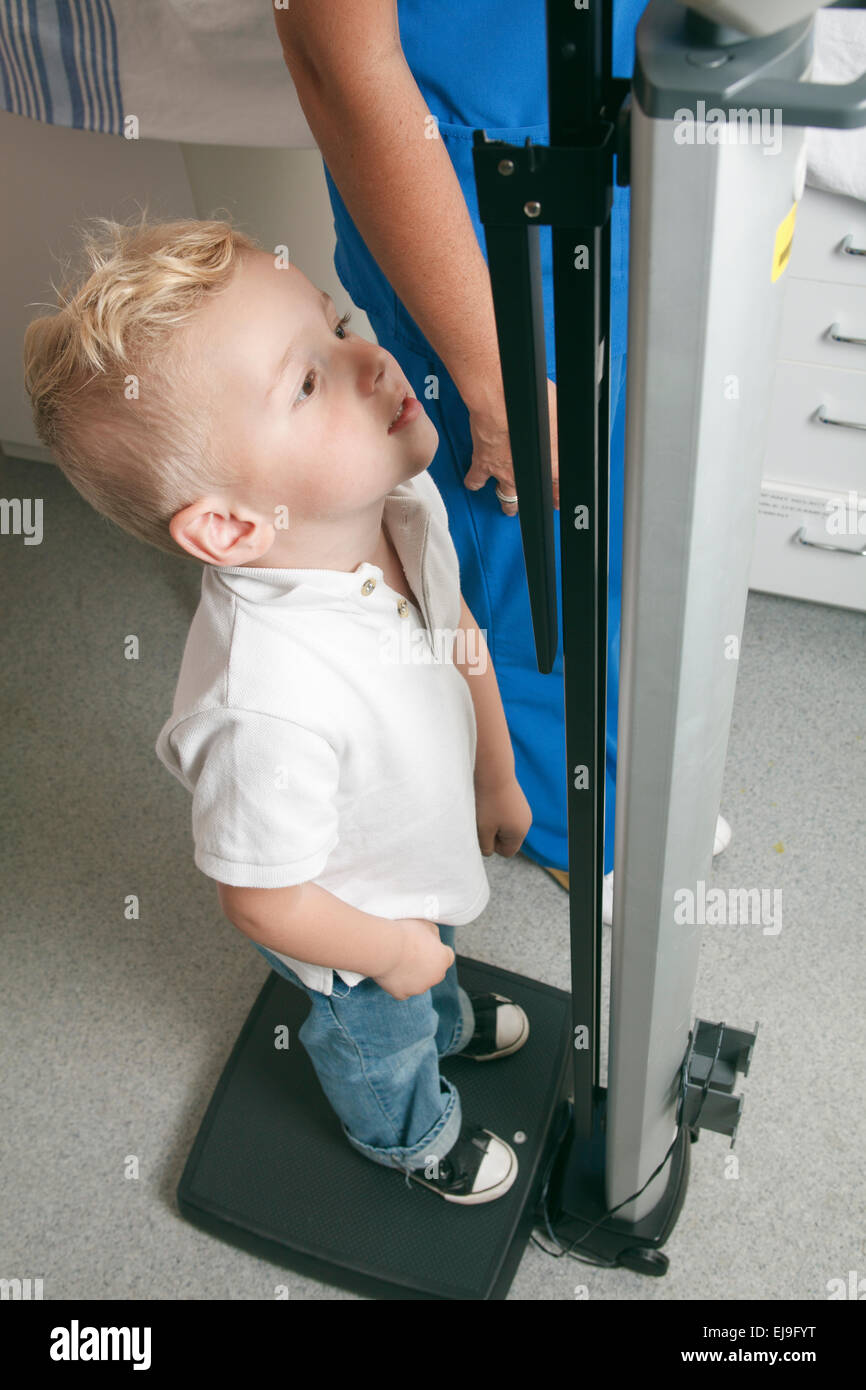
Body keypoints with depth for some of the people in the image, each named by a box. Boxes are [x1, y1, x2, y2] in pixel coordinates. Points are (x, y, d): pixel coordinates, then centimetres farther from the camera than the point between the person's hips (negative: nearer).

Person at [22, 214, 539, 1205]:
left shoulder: (404, 505, -25)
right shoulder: (267, 709, -48)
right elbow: (265, 901, -32)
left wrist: (497, 778, 8)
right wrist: (392, 951, -14)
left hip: (430, 854, 6)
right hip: (352, 929, -5)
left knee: (436, 954, 38)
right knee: (381, 1041, 29)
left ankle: (449, 1016, 74)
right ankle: (414, 1139, 64)